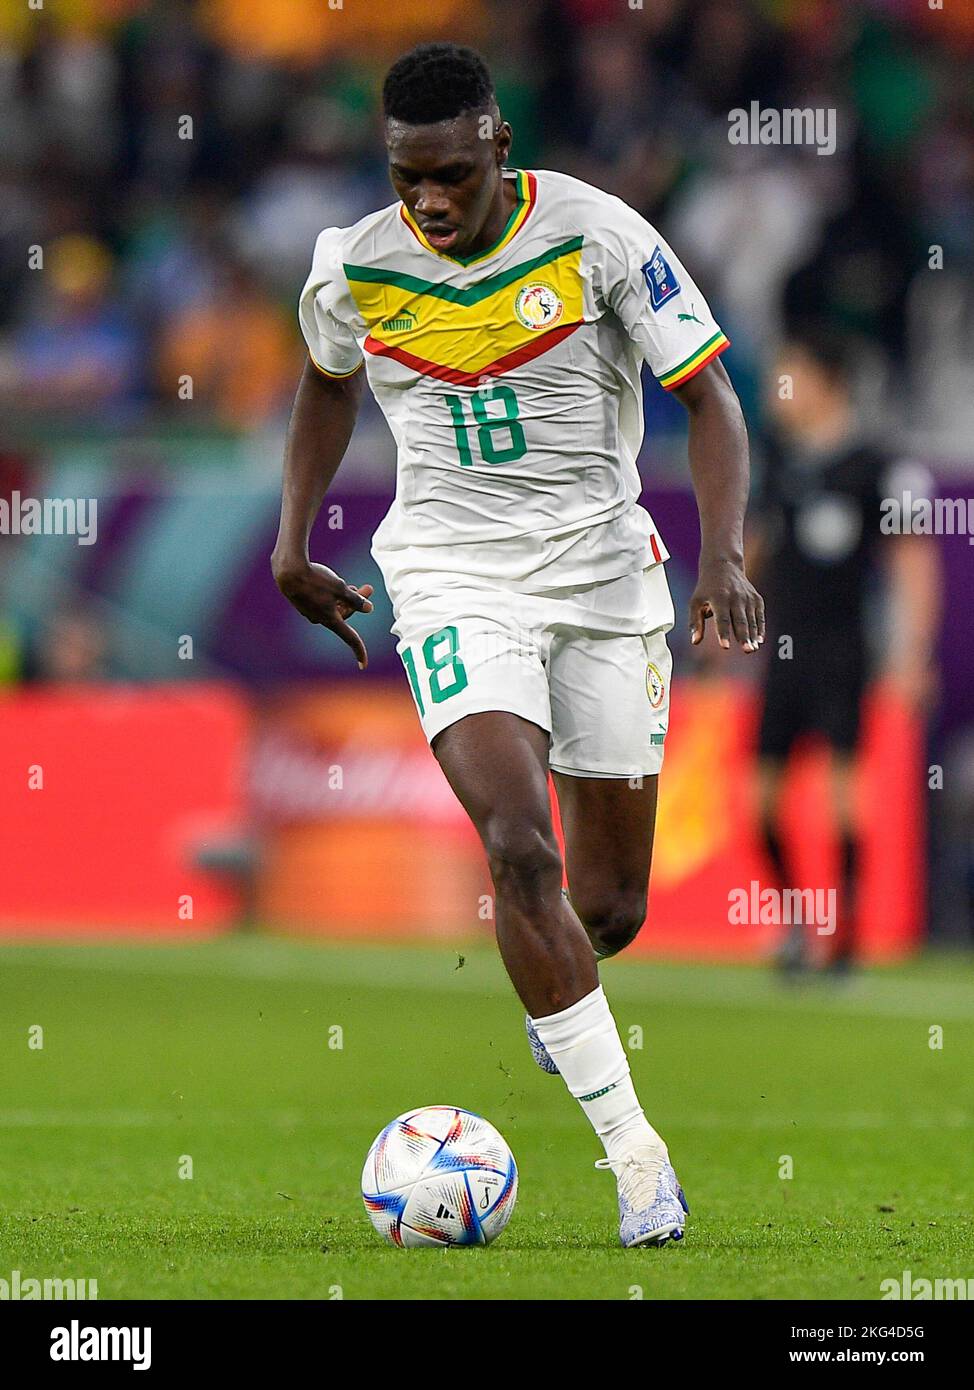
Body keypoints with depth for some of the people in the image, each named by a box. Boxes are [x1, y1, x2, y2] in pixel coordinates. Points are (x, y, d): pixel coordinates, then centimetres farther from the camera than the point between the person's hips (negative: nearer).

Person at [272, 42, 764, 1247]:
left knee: (608, 911, 6)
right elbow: (329, 381, 19)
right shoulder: (354, 269, -5)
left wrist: (722, 553, -21)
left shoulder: (596, 235, -11)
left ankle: (555, 992, 45)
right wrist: (293, 541, 14)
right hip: (454, 579, 0)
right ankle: (630, 1147, -20)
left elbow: (708, 397, -7)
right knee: (518, 848, -24)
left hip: (603, 563, 0)